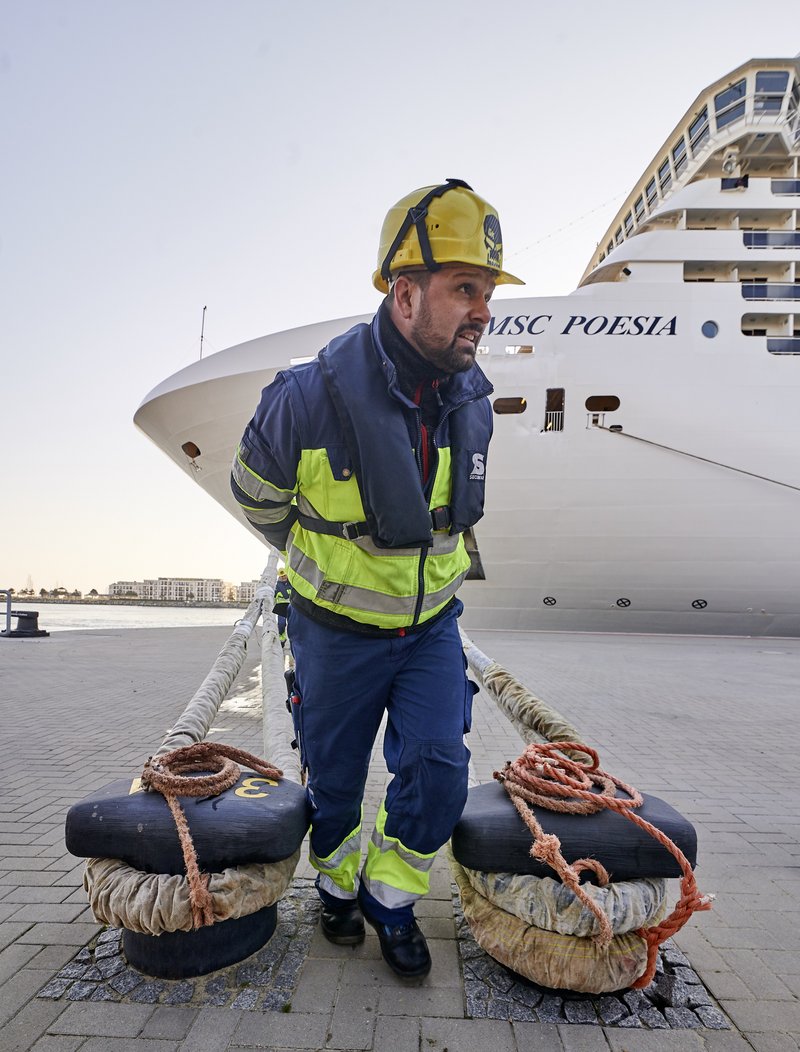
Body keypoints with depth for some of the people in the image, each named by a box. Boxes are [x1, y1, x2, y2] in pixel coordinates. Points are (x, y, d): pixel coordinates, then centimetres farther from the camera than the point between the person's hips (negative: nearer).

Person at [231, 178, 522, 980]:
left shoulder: (472, 401, -8)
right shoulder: (310, 398, -25)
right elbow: (255, 495, -4)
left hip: (432, 621, 3)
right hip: (338, 629, -3)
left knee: (439, 769, -4)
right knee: (334, 781, 14)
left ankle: (389, 895, 26)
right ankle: (337, 884, 46)